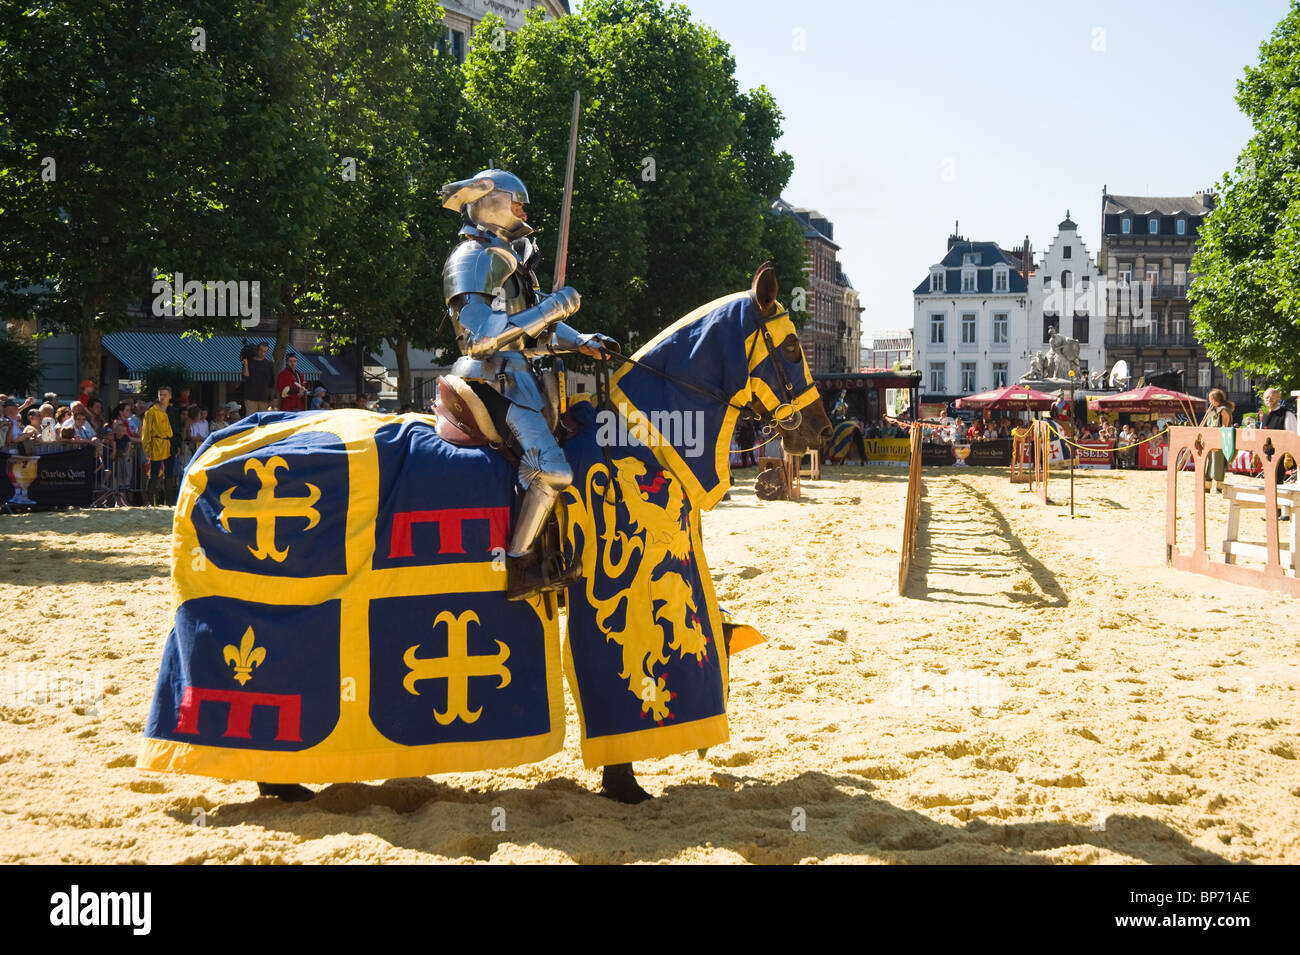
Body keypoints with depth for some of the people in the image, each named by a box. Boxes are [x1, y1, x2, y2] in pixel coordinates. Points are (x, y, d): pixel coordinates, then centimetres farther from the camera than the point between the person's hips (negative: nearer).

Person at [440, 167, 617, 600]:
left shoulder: (509, 260, 22)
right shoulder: (473, 259, -9)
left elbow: (543, 327, 26)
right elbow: (481, 334, -22)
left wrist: (581, 342, 7)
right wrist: (551, 308, -23)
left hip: (514, 373, 10)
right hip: (497, 376, -10)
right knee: (552, 469, -20)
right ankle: (520, 567, -14)